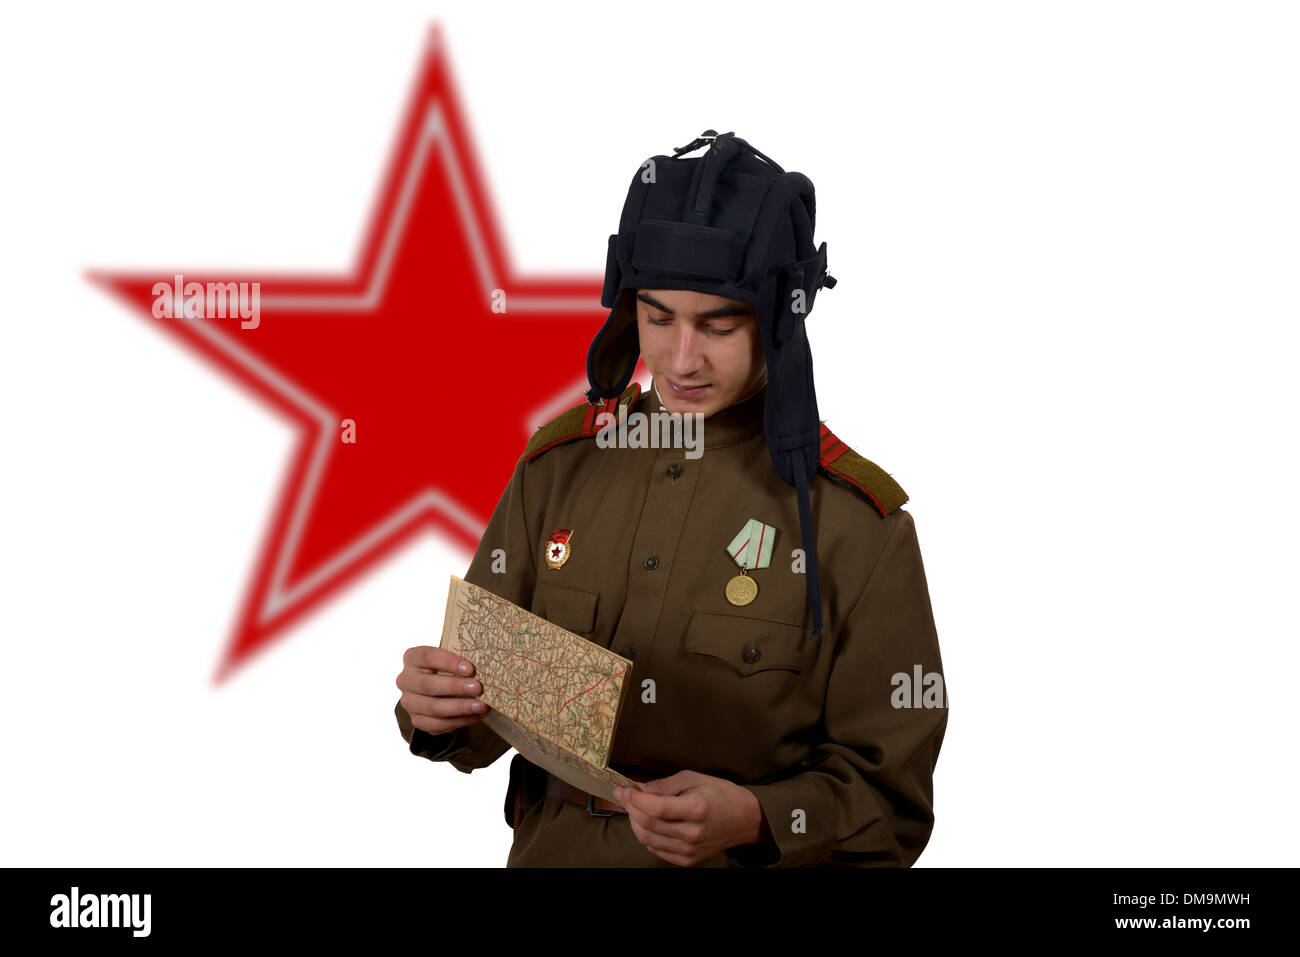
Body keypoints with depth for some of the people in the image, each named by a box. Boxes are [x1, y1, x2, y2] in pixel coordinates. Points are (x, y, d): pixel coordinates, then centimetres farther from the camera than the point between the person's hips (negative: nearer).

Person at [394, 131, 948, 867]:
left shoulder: (857, 521, -8)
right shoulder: (560, 463, 3)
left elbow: (889, 802, -5)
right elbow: (493, 710, 8)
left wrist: (751, 820, -20)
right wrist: (438, 709, -12)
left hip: (749, 862, -4)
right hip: (550, 850, 4)